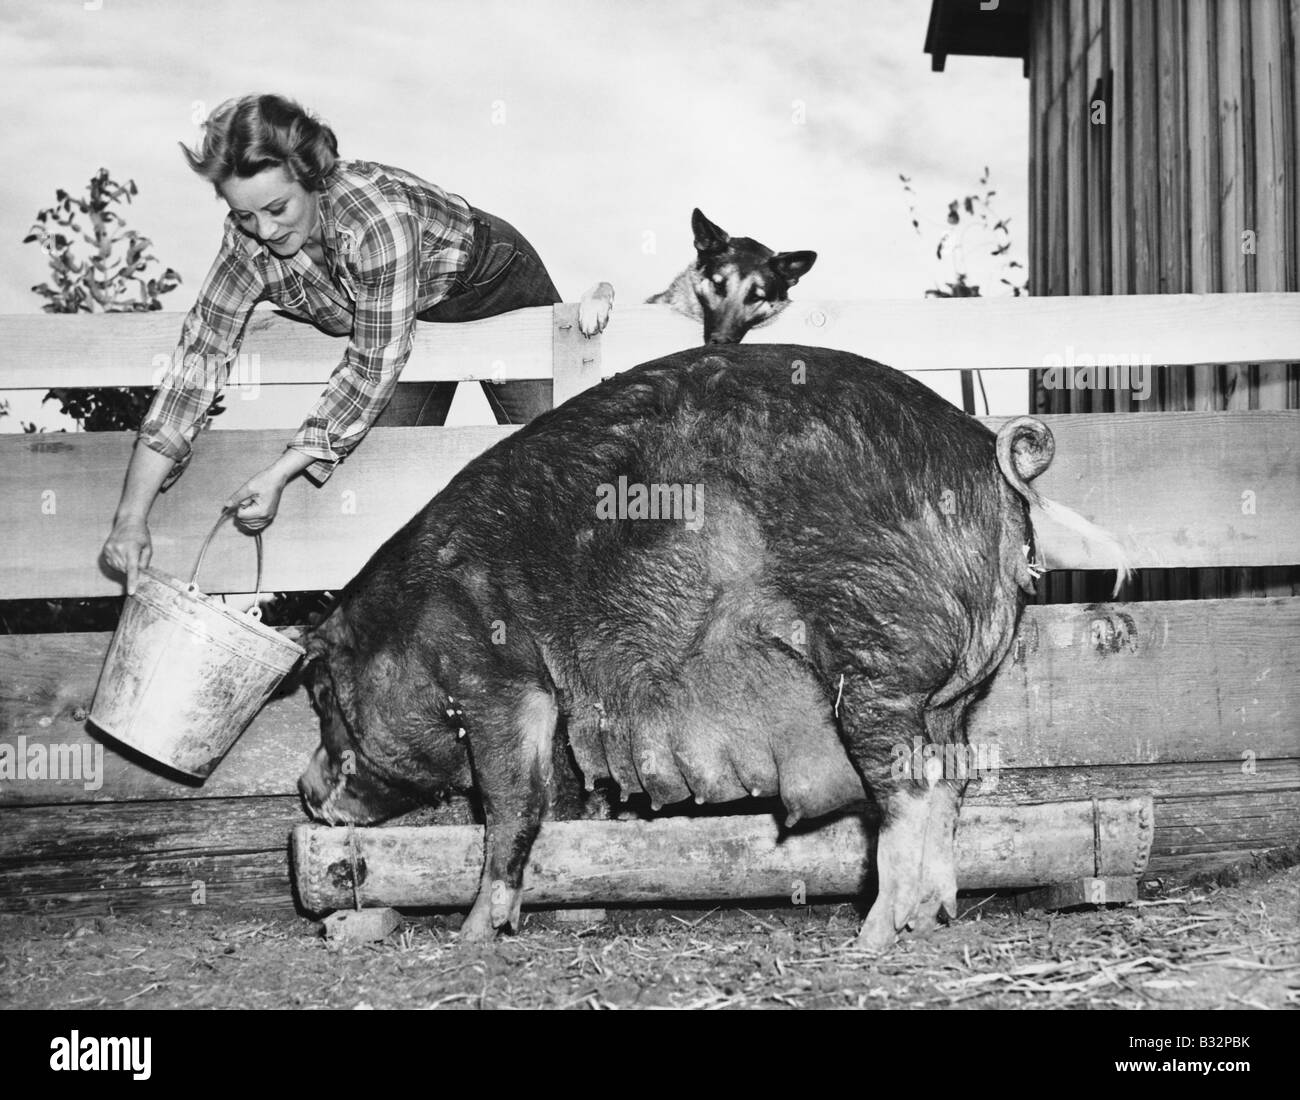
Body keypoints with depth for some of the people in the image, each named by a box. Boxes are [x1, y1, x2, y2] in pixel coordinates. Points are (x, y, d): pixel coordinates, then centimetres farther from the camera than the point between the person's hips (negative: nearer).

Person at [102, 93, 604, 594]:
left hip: (497, 288, -5)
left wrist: (279, 473, -38)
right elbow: (198, 356, -26)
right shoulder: (248, 240, -25)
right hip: (415, 319, 5)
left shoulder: (381, 218, -42)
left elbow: (373, 365, -36)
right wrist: (131, 516, -33)